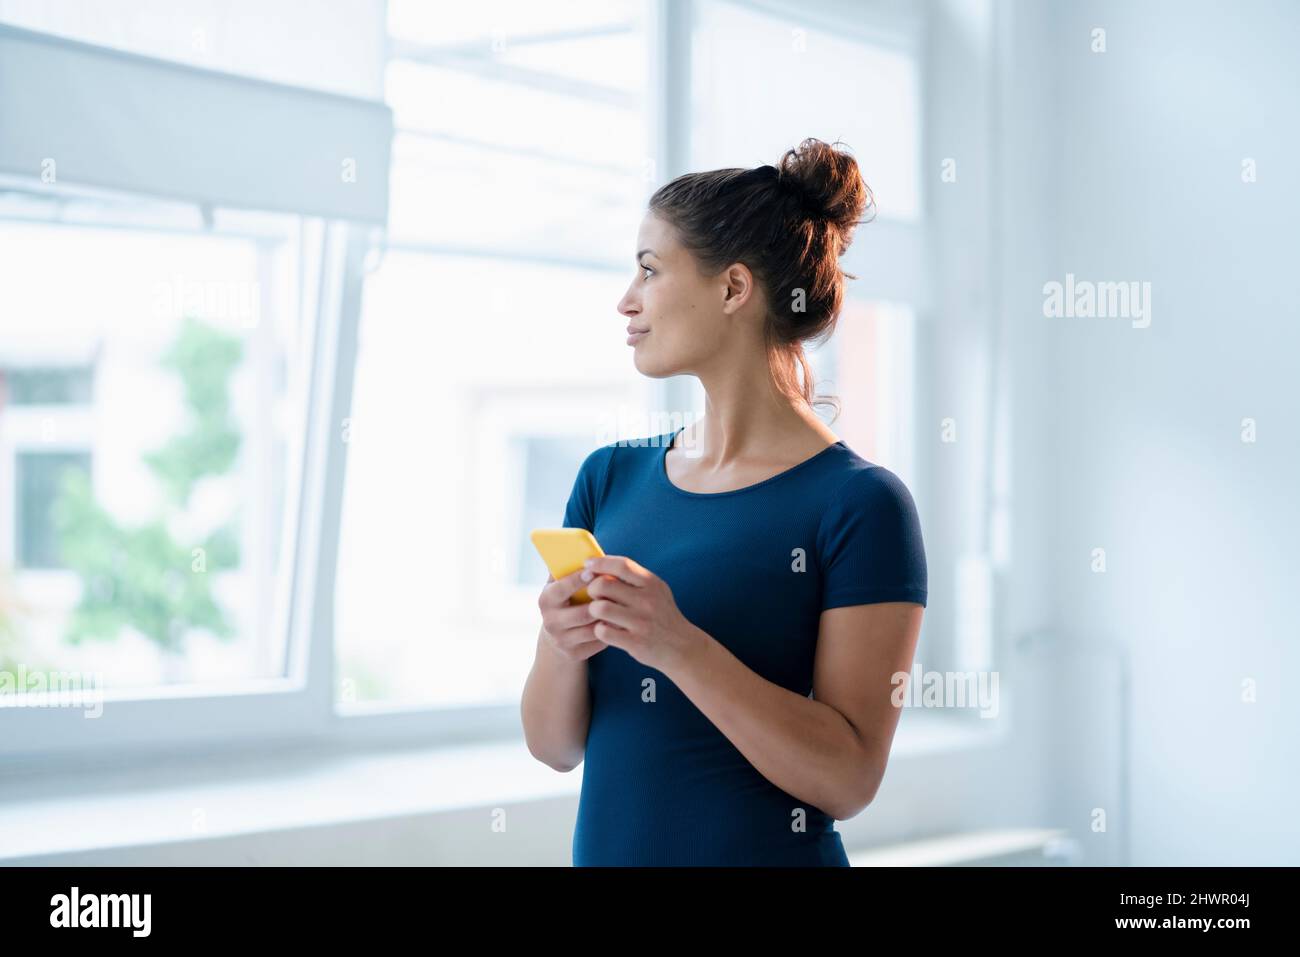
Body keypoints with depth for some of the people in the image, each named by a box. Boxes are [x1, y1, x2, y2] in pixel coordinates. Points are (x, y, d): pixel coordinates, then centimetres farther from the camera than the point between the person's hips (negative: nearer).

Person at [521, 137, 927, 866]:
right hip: (606, 846, 5)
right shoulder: (610, 477, 2)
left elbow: (847, 778, -17)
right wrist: (564, 649, -16)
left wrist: (678, 647, -26)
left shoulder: (861, 503, -12)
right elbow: (555, 745, 3)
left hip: (768, 850, -5)